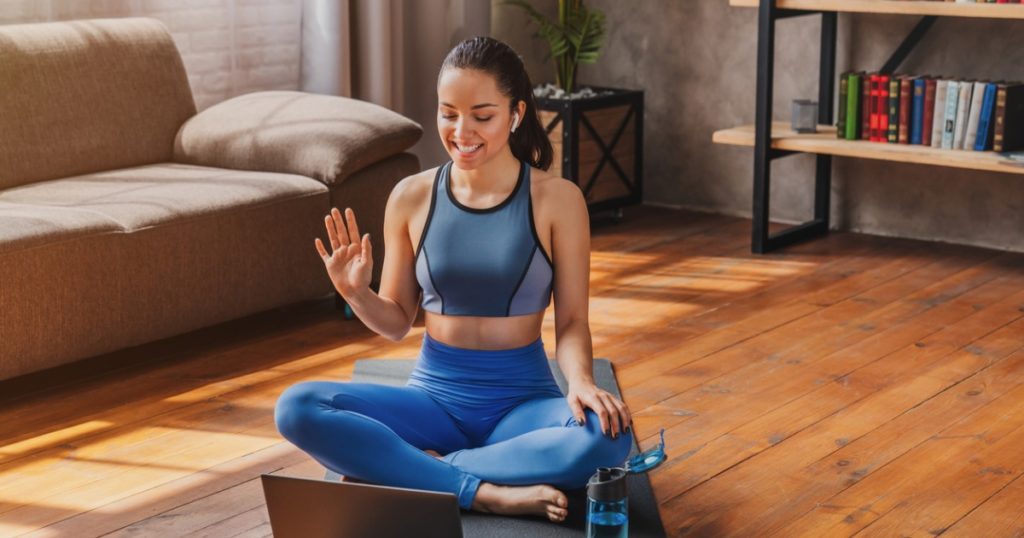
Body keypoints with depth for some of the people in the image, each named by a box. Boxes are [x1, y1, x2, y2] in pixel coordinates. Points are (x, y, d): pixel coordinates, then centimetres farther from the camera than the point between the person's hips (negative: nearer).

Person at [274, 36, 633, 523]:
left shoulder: (557, 199, -6)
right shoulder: (411, 197, 0)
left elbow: (571, 321, -4)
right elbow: (396, 323, 8)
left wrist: (580, 381, -24)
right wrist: (356, 293, -13)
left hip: (523, 400, -1)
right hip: (434, 397, 2)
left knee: (608, 435, -35)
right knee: (296, 408, -23)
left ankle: (410, 469, -23)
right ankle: (483, 492, -28)